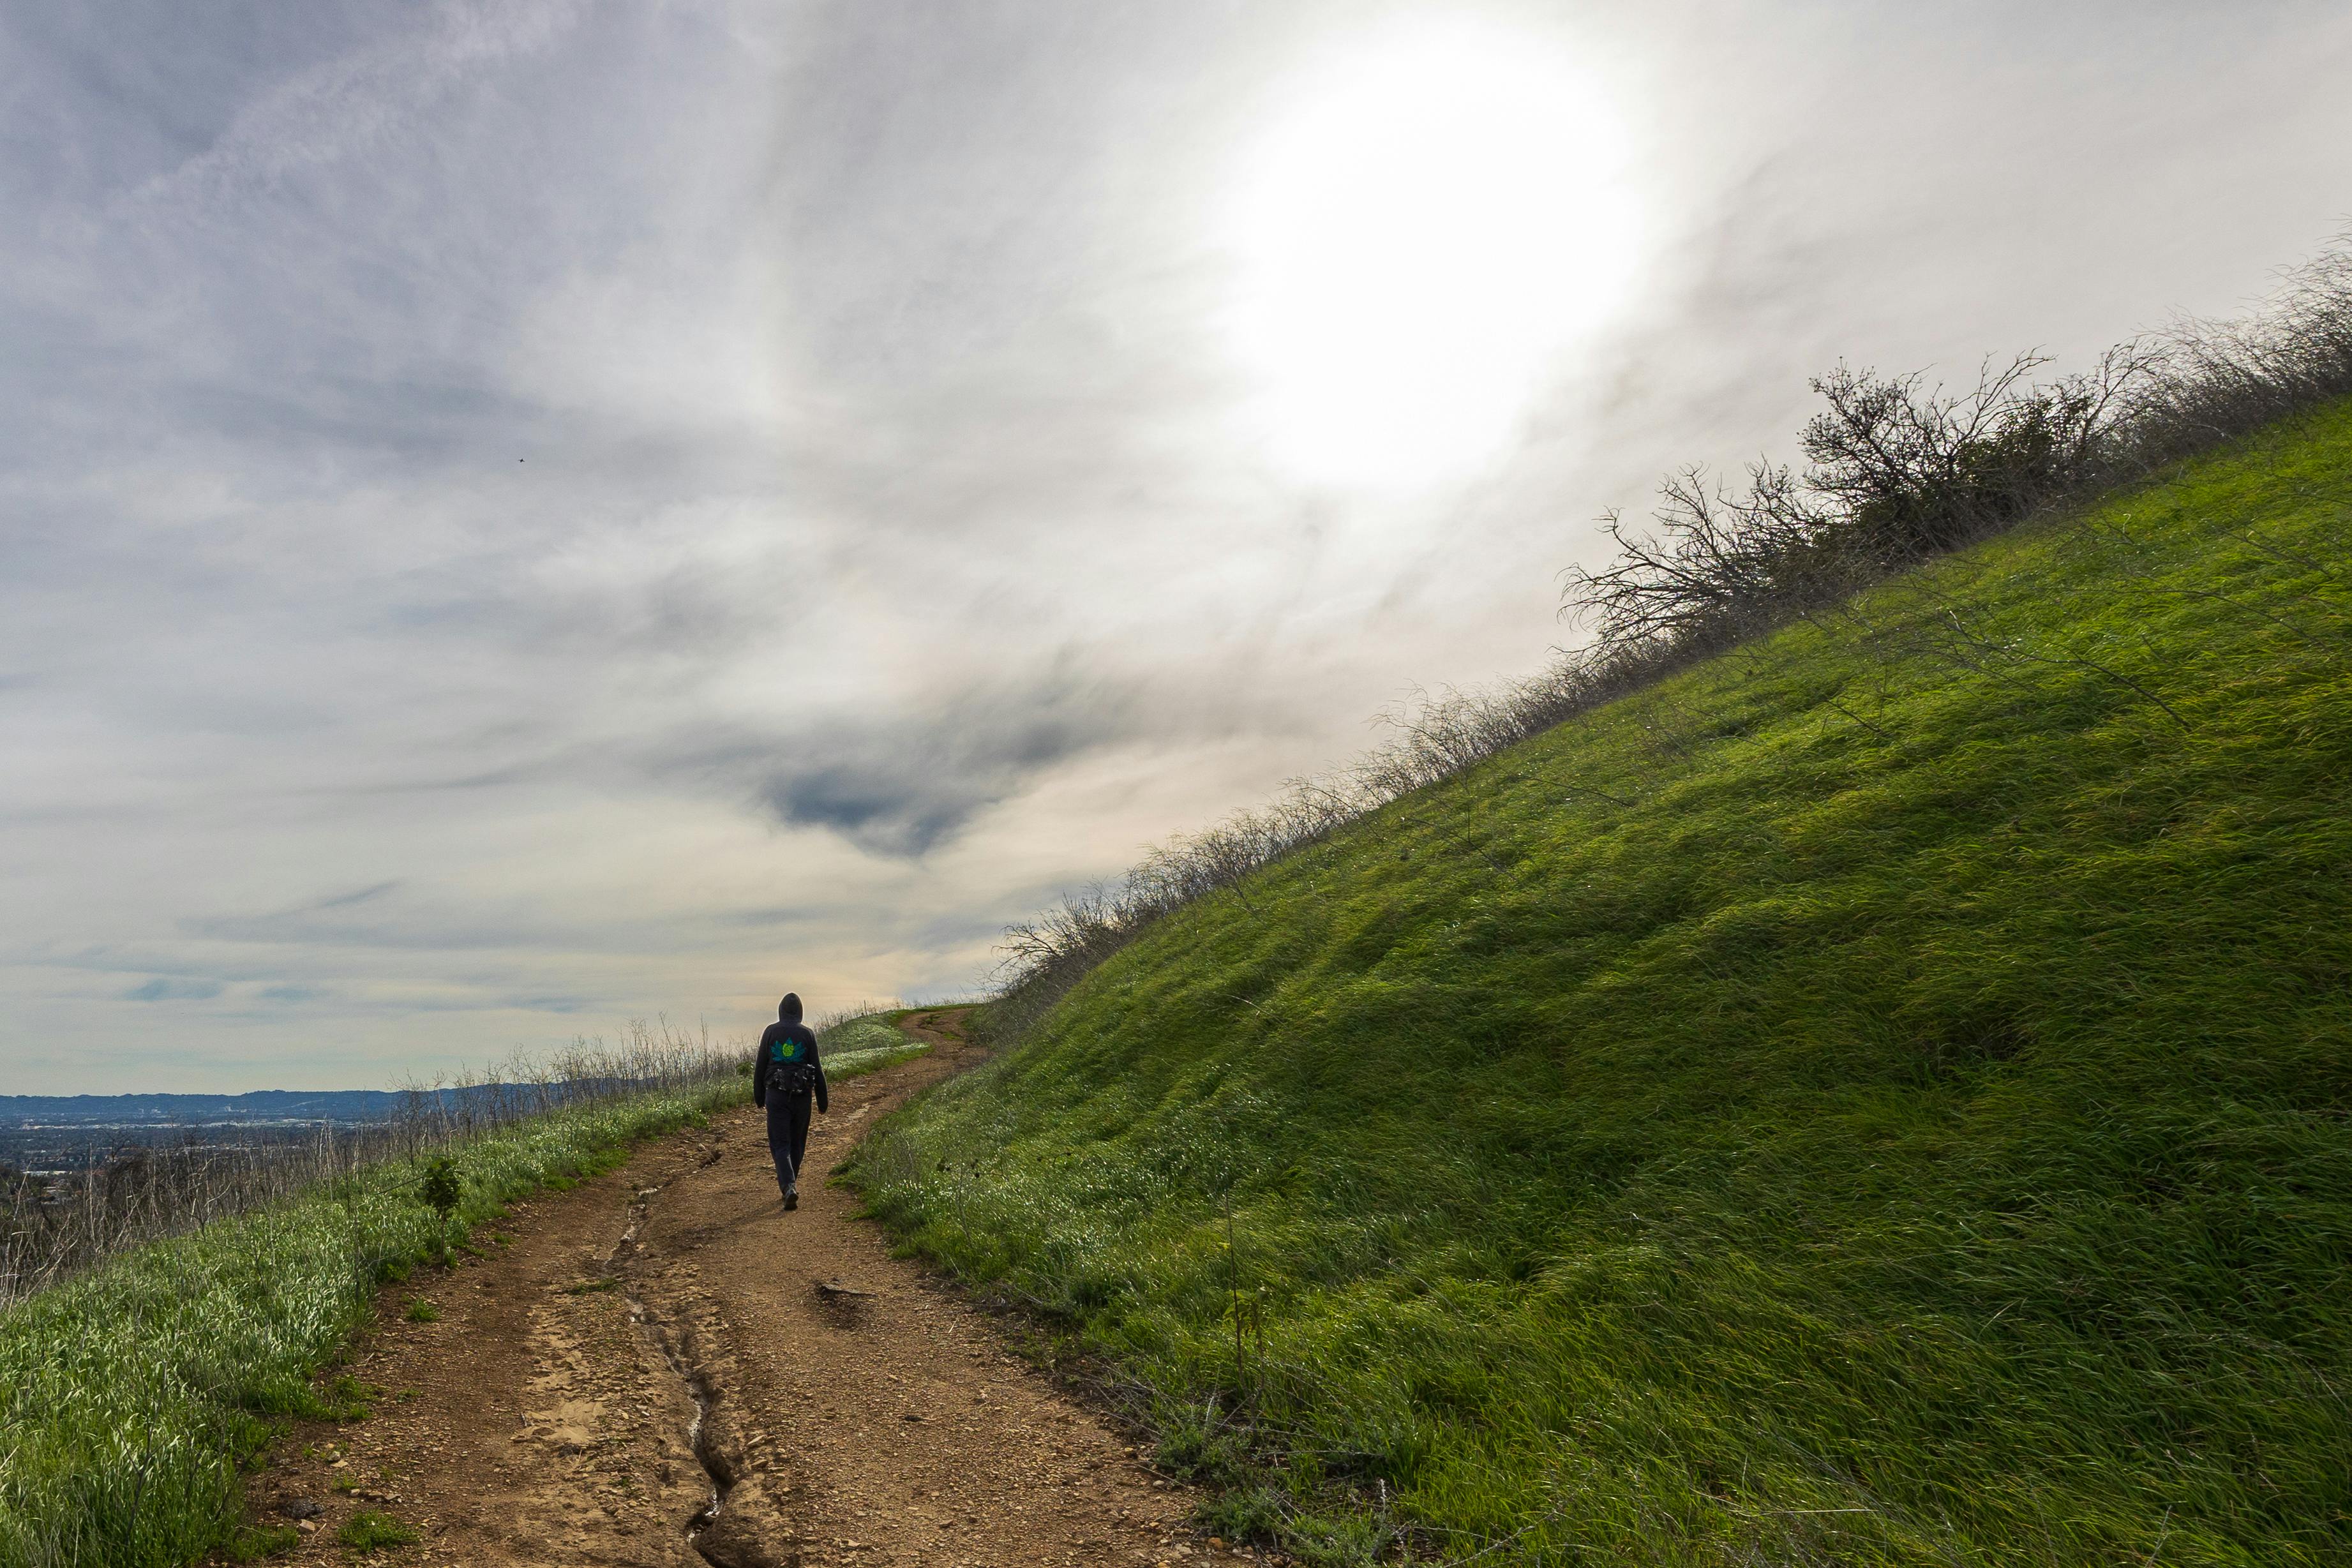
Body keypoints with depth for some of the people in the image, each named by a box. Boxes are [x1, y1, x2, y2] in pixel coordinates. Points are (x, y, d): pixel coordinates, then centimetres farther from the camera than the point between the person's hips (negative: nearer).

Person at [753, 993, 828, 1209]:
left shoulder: (771, 1032, -1)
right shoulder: (807, 1033, -1)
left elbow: (760, 1066, 3)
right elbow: (817, 1069, -1)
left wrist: (759, 1096, 14)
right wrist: (822, 1100, 7)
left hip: (776, 1094, -1)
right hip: (802, 1095, 1)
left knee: (780, 1144, -1)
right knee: (797, 1143, 16)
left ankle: (789, 1188, -18)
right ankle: (789, 1185, 26)